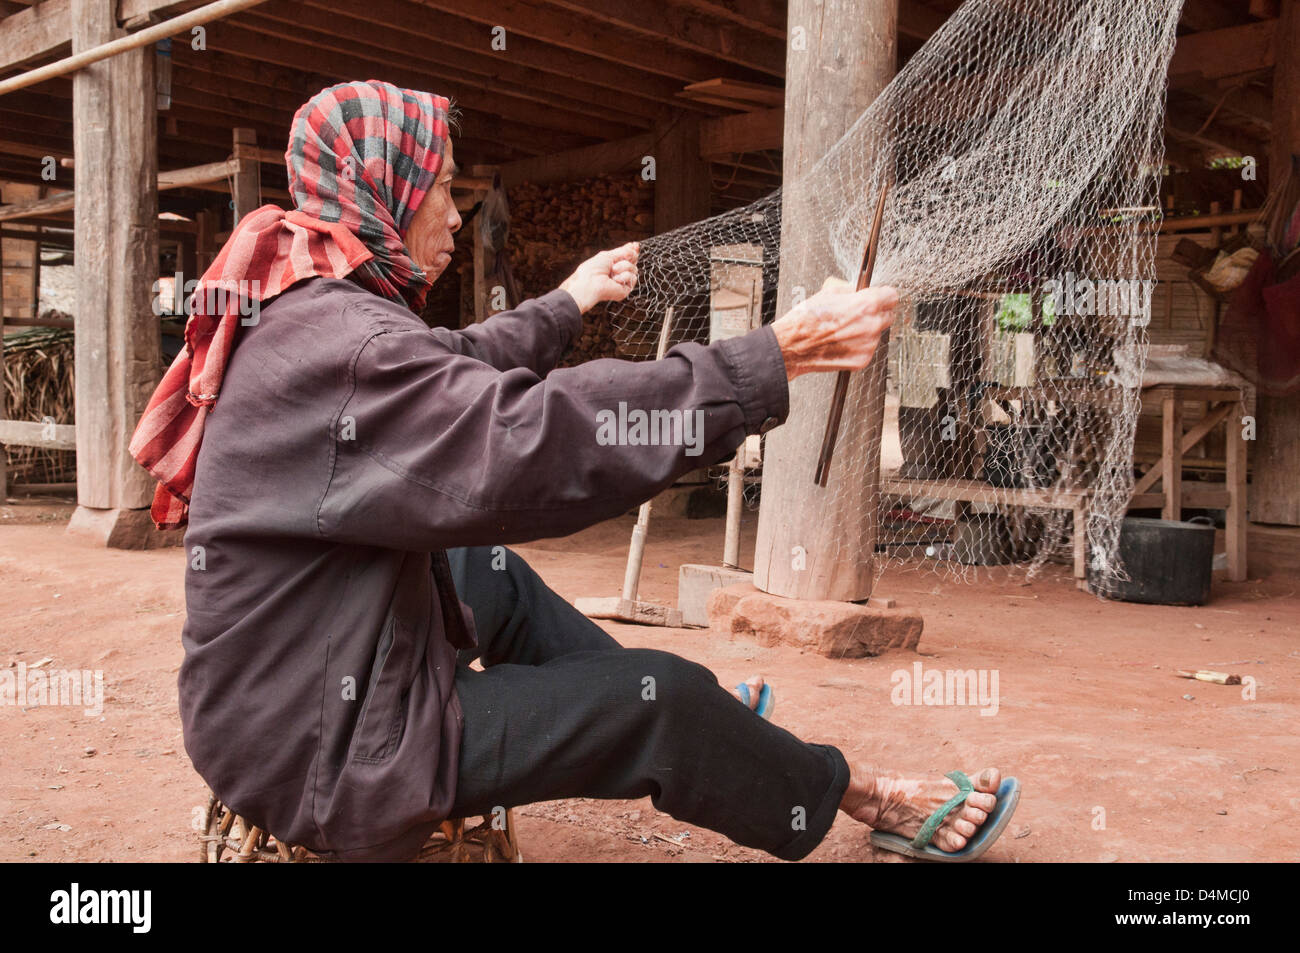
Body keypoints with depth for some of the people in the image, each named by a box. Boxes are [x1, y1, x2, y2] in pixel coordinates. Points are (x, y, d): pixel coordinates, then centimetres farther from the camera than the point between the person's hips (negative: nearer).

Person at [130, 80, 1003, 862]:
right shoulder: (342, 344, -26)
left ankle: (702, 728, 37)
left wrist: (570, 302, 33)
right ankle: (856, 796, 19)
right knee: (659, 697, -5)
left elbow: (458, 366, 20)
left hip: (276, 692, 10)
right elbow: (547, 436, -33)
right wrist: (778, 355, -28)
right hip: (318, 753, -10)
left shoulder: (299, 311, 5)